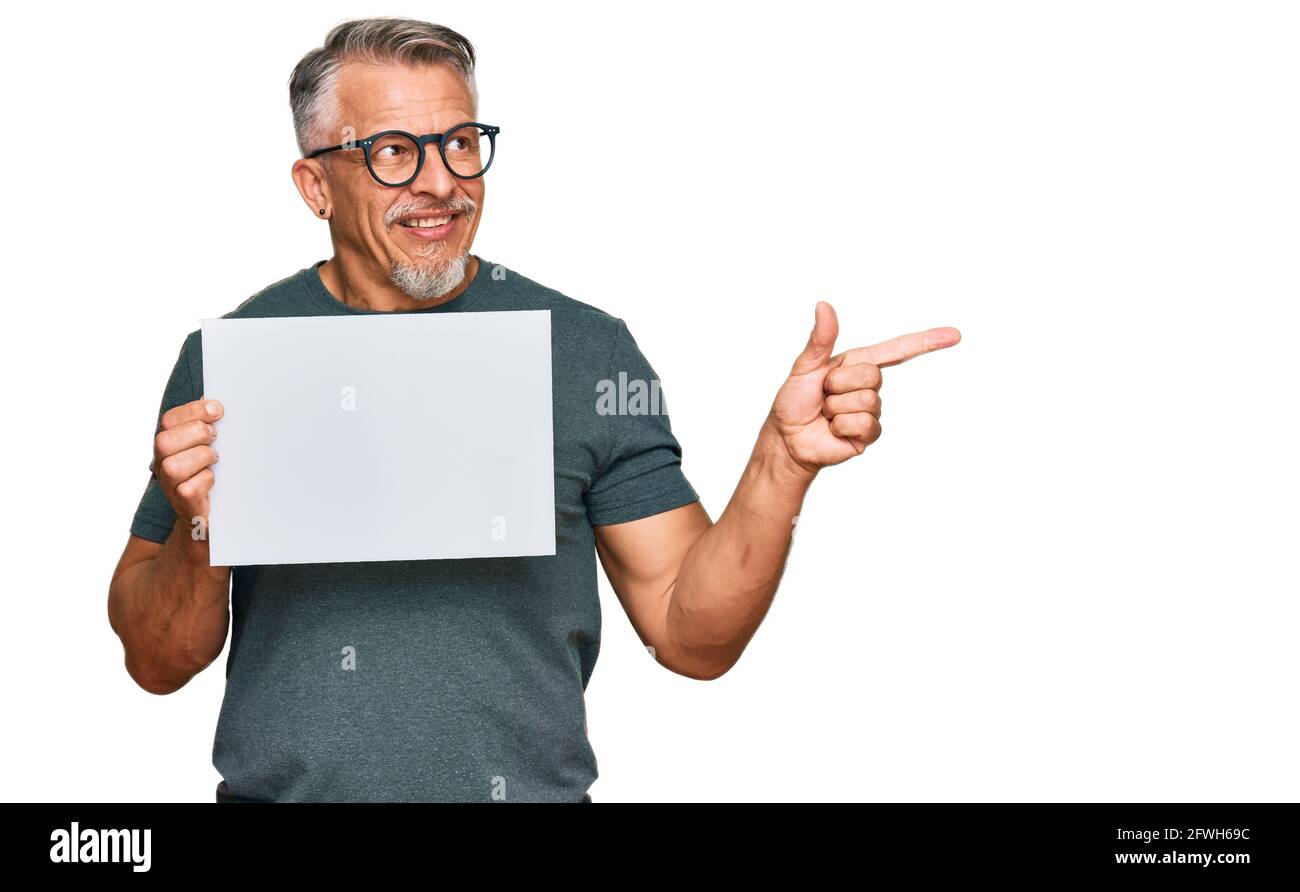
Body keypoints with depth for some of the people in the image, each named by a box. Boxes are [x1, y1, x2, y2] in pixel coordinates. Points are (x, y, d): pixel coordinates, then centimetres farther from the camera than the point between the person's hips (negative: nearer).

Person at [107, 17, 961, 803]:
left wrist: (783, 461, -12)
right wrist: (198, 530, -13)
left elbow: (692, 634, 1)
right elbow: (159, 663, 5)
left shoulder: (586, 351, 1)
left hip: (531, 786, 0)